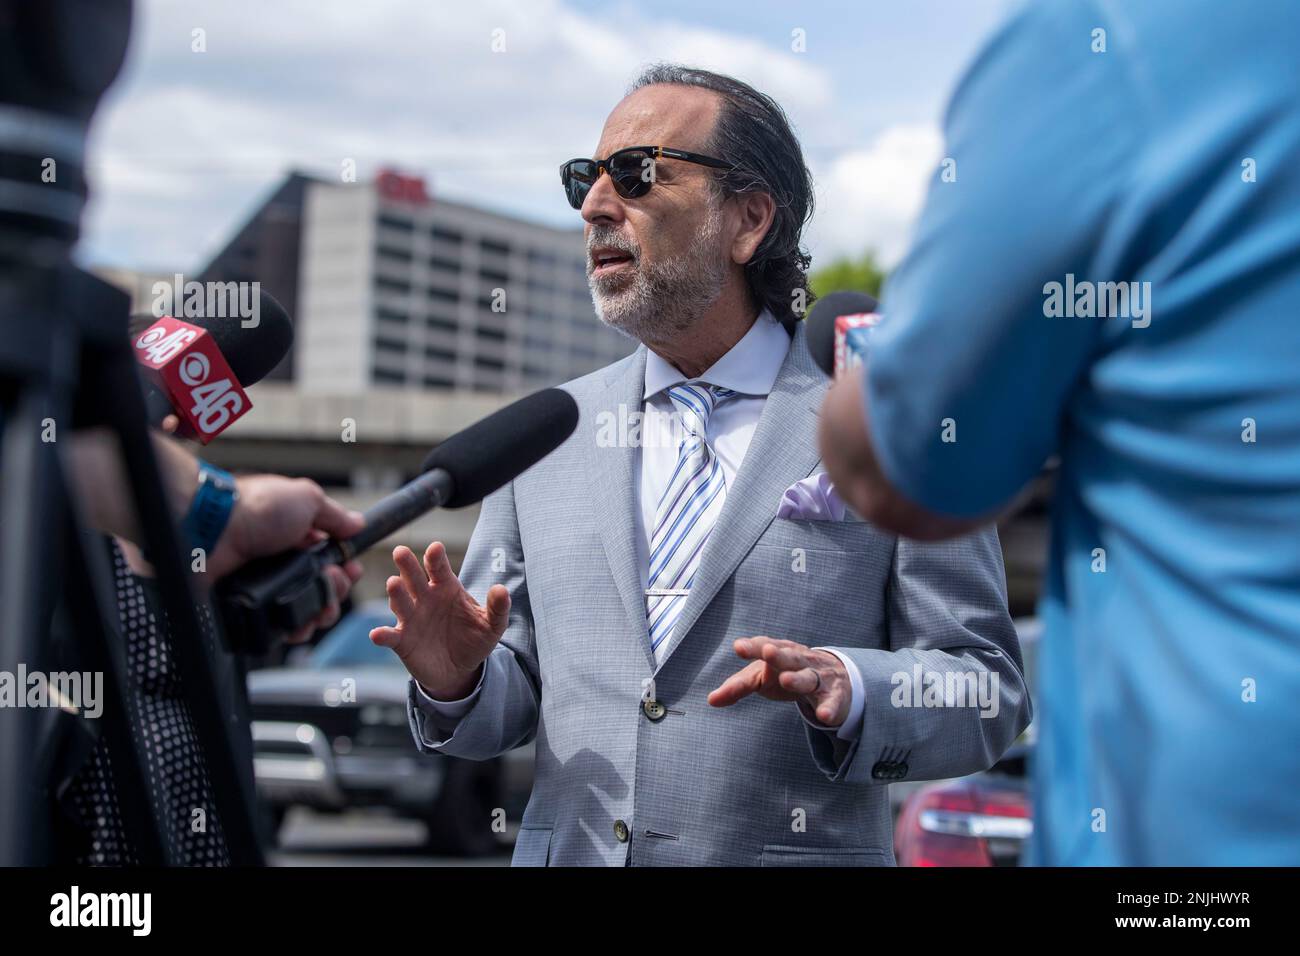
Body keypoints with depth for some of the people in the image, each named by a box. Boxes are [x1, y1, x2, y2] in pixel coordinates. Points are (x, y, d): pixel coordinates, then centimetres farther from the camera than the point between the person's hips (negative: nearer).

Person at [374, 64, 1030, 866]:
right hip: (569, 848, 3)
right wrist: (458, 680, -11)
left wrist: (850, 693, -24)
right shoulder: (545, 433, 6)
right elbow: (516, 686, 9)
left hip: (790, 851, -3)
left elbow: (988, 689, -7)